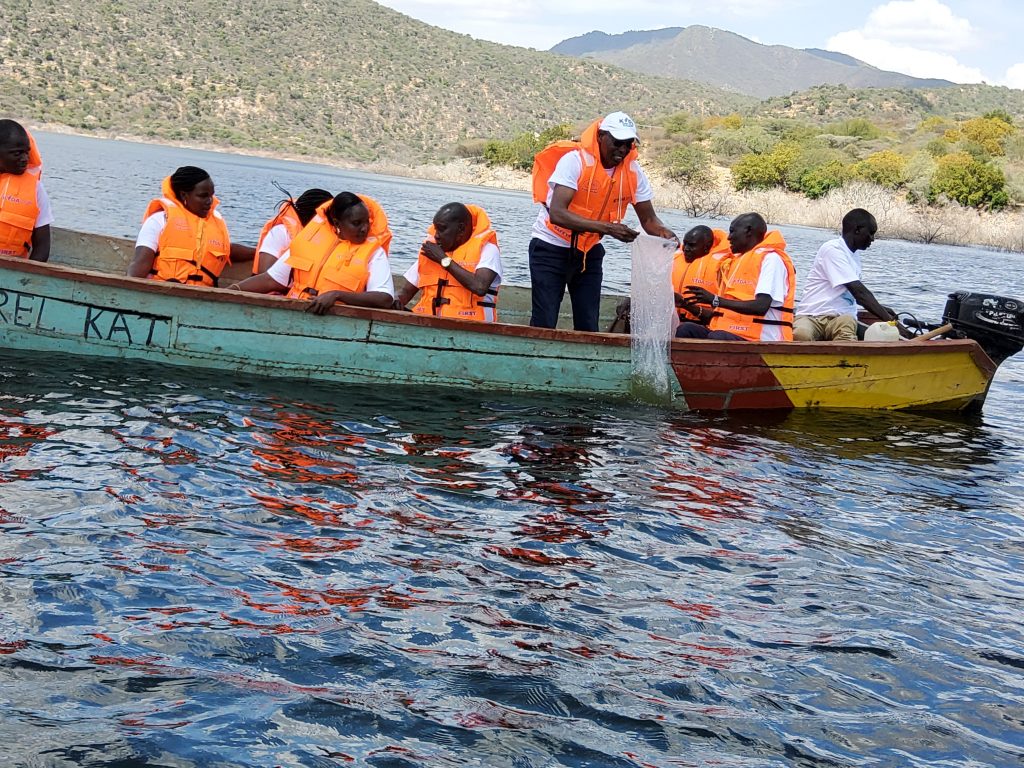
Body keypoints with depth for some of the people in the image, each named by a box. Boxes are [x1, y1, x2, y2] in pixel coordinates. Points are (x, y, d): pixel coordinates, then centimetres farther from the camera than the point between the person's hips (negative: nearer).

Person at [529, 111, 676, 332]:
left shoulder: (633, 172, -7)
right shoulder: (575, 160, -23)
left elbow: (648, 218, 1)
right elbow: (557, 214, -33)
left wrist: (664, 233, -23)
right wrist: (606, 228, -42)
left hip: (590, 251, 5)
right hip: (551, 247, -5)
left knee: (589, 327, 3)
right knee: (544, 325, -8)